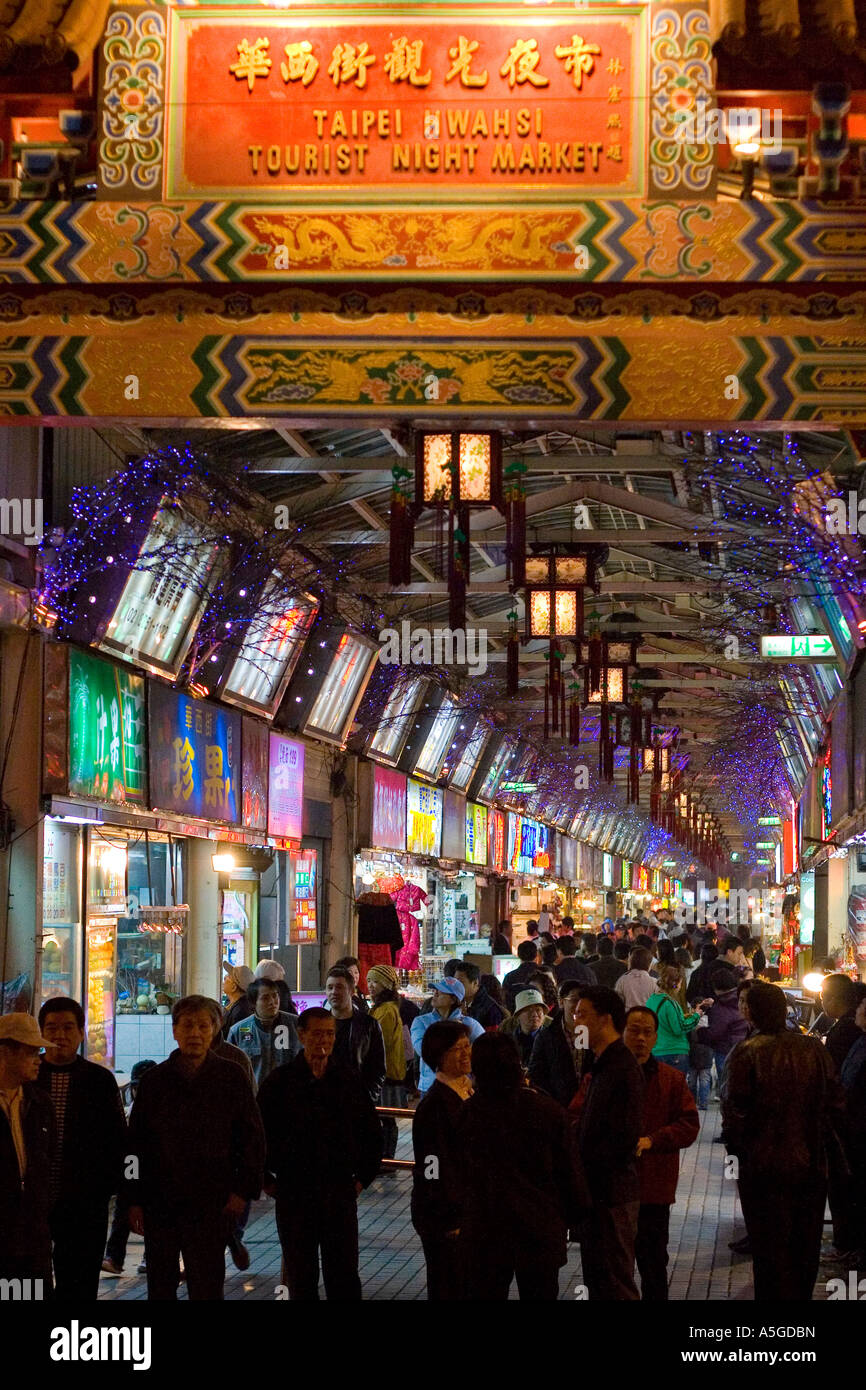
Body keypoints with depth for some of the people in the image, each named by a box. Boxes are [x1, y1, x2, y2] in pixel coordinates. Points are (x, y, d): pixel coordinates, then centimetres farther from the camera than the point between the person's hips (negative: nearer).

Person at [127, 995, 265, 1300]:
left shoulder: (231, 1078, 3)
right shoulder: (154, 1080, 6)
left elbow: (253, 1138, 6)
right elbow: (135, 1144, 9)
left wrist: (243, 1191, -3)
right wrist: (135, 1200, 4)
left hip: (212, 1204, -2)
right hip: (159, 1203, 2)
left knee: (206, 1289, -3)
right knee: (160, 1289, 8)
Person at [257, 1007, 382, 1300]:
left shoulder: (349, 1081, 4)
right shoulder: (280, 1081, -2)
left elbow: (372, 1132, 14)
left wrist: (363, 1177, 10)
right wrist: (266, 1180, 3)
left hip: (341, 1191, 1)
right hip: (293, 1194, -1)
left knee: (344, 1277, 2)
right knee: (301, 1278, 6)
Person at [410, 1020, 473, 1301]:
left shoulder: (471, 1092, 8)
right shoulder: (435, 1104, -20)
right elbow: (438, 1171, -18)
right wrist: (454, 1220, -16)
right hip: (446, 1216, -8)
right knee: (448, 1290, 1)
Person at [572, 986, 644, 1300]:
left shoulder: (623, 1069, -19)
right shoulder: (601, 1064, 14)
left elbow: (623, 1141, -23)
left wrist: (583, 1164, -15)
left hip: (612, 1194, -10)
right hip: (597, 1191, 10)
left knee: (615, 1285, -3)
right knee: (595, 1279, 17)